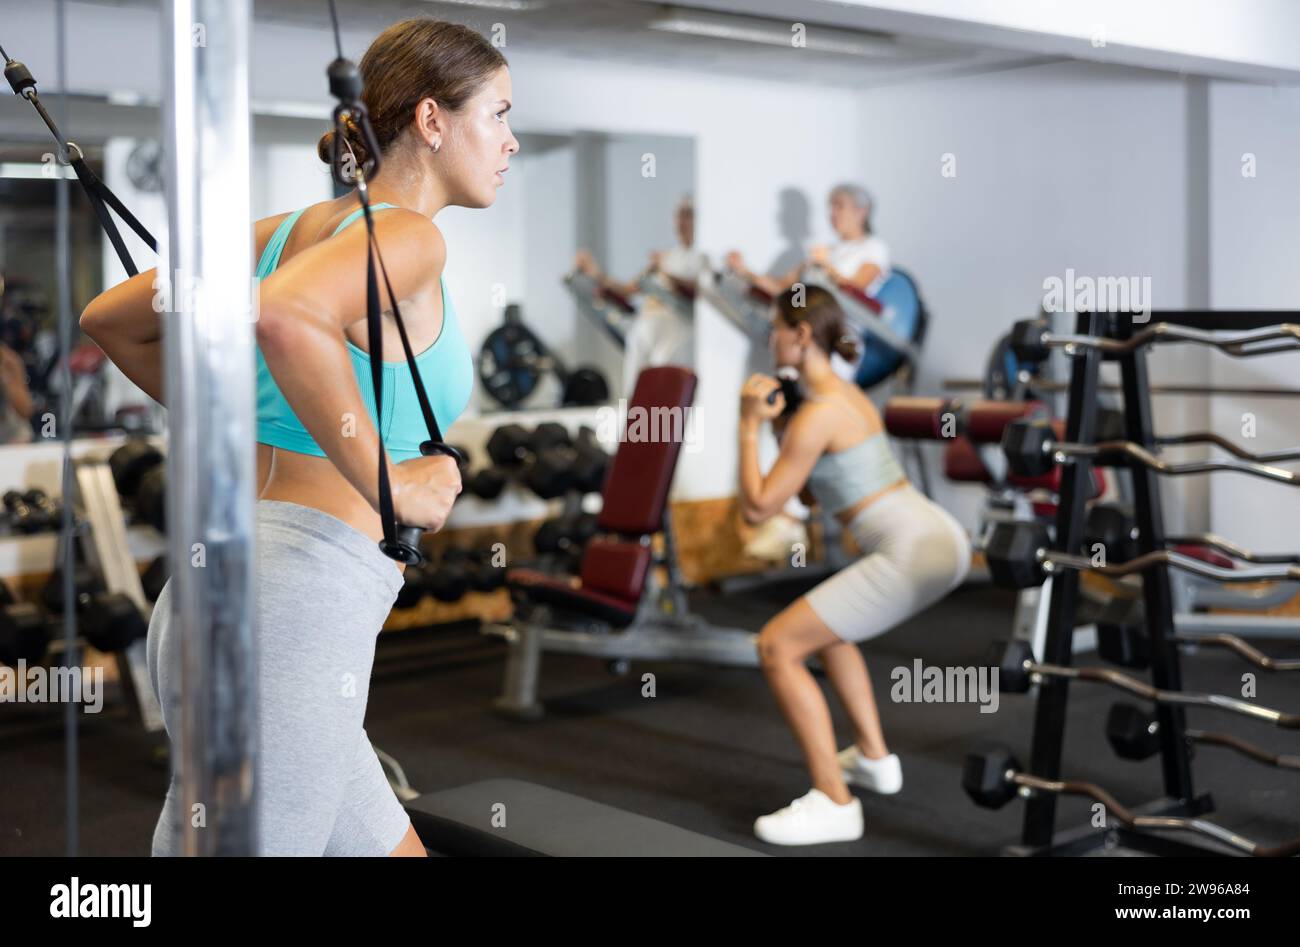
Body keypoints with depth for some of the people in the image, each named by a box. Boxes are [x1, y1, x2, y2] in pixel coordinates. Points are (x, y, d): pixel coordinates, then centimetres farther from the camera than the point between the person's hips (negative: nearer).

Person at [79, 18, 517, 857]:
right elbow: (284, 318, -30)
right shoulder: (405, 235, -8)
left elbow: (111, 320, 22)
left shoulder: (289, 230, 16)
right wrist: (390, 484, -19)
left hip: (221, 593, 9)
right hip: (295, 608, -9)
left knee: (385, 844, 20)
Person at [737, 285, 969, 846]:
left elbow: (757, 508, -10)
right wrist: (778, 423, 21)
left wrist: (749, 425, -2)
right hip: (938, 537, 10)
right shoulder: (846, 392, 17)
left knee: (777, 646, -9)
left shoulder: (817, 414, -13)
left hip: (914, 553, -10)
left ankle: (834, 804, -8)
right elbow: (813, 485, 29)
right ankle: (875, 758, 34)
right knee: (825, 624, 31)